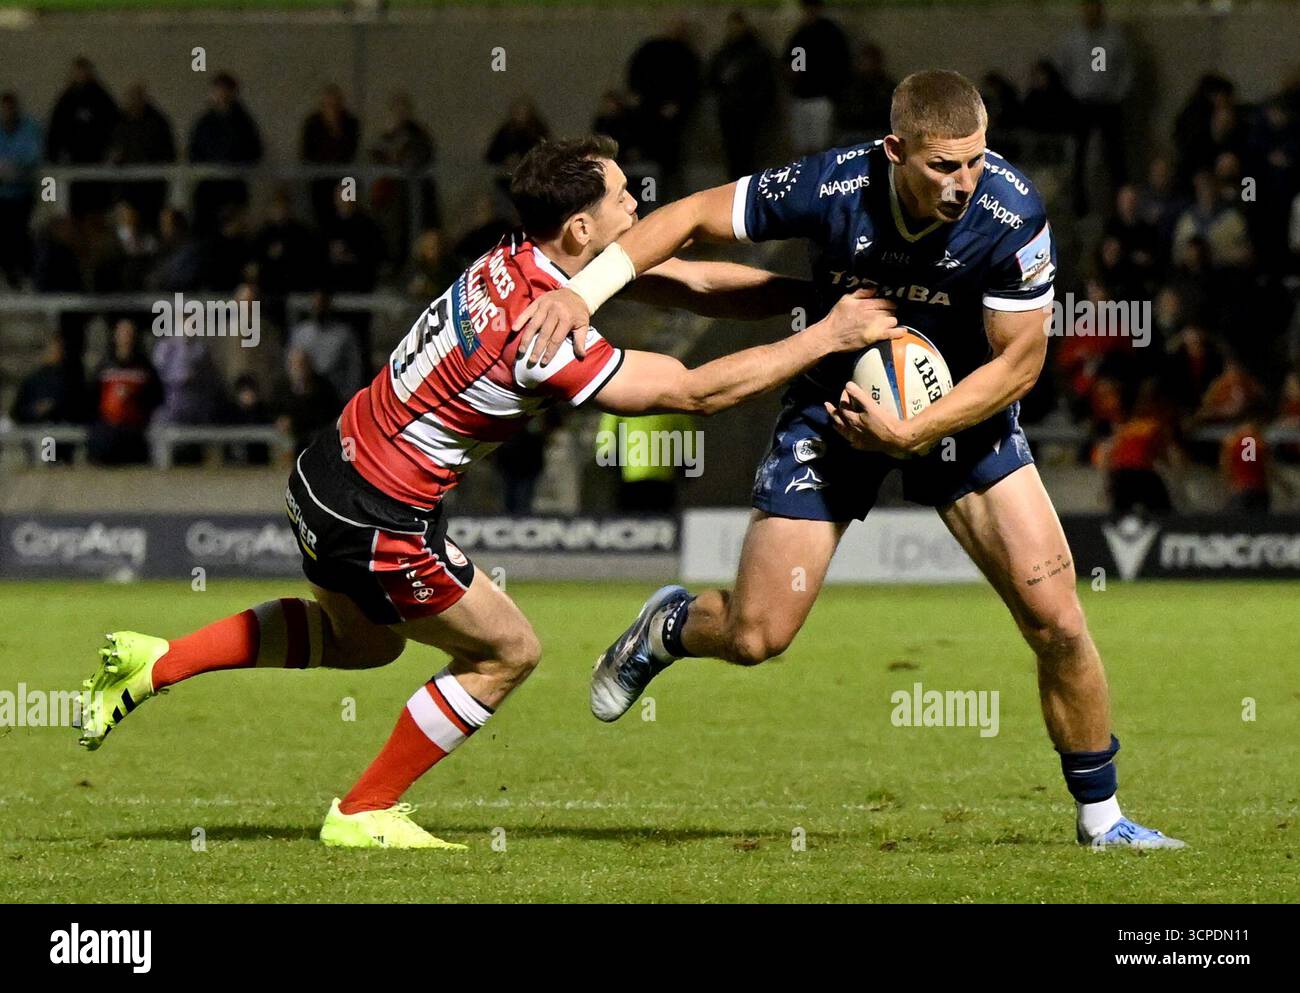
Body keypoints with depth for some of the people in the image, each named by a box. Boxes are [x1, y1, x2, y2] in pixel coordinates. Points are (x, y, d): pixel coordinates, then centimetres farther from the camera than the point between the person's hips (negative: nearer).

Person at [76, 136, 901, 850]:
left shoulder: (530, 256, -3)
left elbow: (693, 283, 5)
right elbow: (696, 391, -25)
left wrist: (818, 295, -1)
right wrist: (829, 338, -18)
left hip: (332, 469, 9)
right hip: (378, 520, -9)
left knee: (365, 638, 32)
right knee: (508, 651, 7)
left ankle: (155, 663, 28)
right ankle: (365, 813, 18)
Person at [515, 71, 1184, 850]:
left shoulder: (1013, 216, -28)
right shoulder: (832, 188, -27)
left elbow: (1019, 362, -18)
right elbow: (693, 217, -15)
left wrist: (912, 435, -26)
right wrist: (581, 292, -25)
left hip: (963, 406, 0)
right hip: (837, 404, 0)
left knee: (1056, 621, -9)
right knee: (755, 635, -2)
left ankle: (1100, 815, 11)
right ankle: (669, 627, 36)